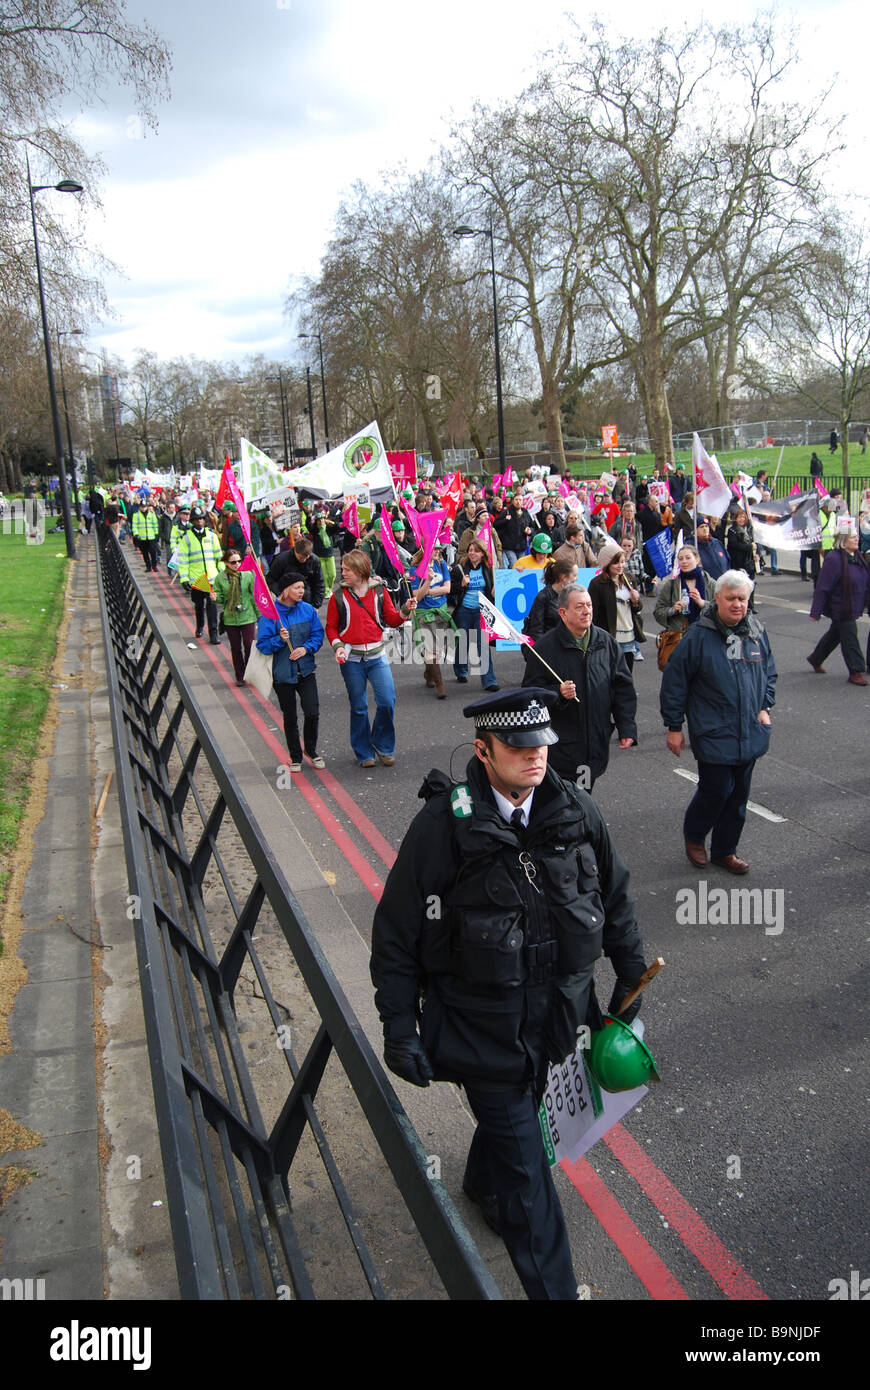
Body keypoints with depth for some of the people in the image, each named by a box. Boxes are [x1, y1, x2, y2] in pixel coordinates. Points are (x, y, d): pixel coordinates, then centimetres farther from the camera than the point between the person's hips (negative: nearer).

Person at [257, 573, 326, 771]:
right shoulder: (269, 613, -10)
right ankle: (295, 757, 25)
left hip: (306, 671, 2)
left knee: (312, 713, -6)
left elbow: (318, 635, 5)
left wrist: (306, 648, -12)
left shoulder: (308, 610, 0)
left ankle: (311, 750, 19)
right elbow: (262, 644, -8)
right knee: (290, 717, 9)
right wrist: (279, 640, -26)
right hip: (282, 673, -2)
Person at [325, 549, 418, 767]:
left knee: (387, 701, -8)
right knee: (358, 707, 7)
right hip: (351, 659, -1)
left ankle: (382, 745, 15)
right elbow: (331, 627, 4)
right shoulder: (339, 595, -1)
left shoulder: (379, 590, 2)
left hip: (376, 655, 1)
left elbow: (391, 619, 7)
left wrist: (405, 610, -11)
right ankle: (364, 753, 21)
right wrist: (338, 647, -12)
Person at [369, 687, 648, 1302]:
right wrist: (400, 1030, -15)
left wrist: (631, 976, 14)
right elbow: (396, 934, -14)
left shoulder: (577, 813, -8)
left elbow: (615, 896, 9)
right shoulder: (444, 824, -22)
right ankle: (554, 1288, 27)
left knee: (518, 1110, 28)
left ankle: (483, 1184, 60)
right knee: (524, 1163, 6)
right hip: (481, 1025, -5)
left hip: (554, 1013, 5)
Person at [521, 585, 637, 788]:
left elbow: (623, 687, 9)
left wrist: (627, 728, 3)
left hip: (597, 744, 4)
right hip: (561, 746, -4)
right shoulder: (545, 647, -7)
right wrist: (558, 693, -23)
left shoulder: (606, 642, 5)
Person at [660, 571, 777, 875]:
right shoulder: (699, 635, -12)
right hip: (714, 735, -5)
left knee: (738, 795, 12)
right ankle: (694, 837, 24)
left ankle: (725, 850, 28)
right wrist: (674, 726, -7)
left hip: (750, 733, 5)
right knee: (716, 790, -5)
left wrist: (765, 707, 8)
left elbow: (769, 672, 20)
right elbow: (674, 682, -8)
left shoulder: (756, 632, 4)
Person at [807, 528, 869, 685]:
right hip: (840, 609, -9)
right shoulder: (833, 559, -22)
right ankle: (855, 671, 6)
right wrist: (816, 611, -19)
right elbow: (822, 587, -20)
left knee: (835, 634, 20)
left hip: (853, 607, 9)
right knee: (849, 637, -4)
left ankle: (815, 658, 39)